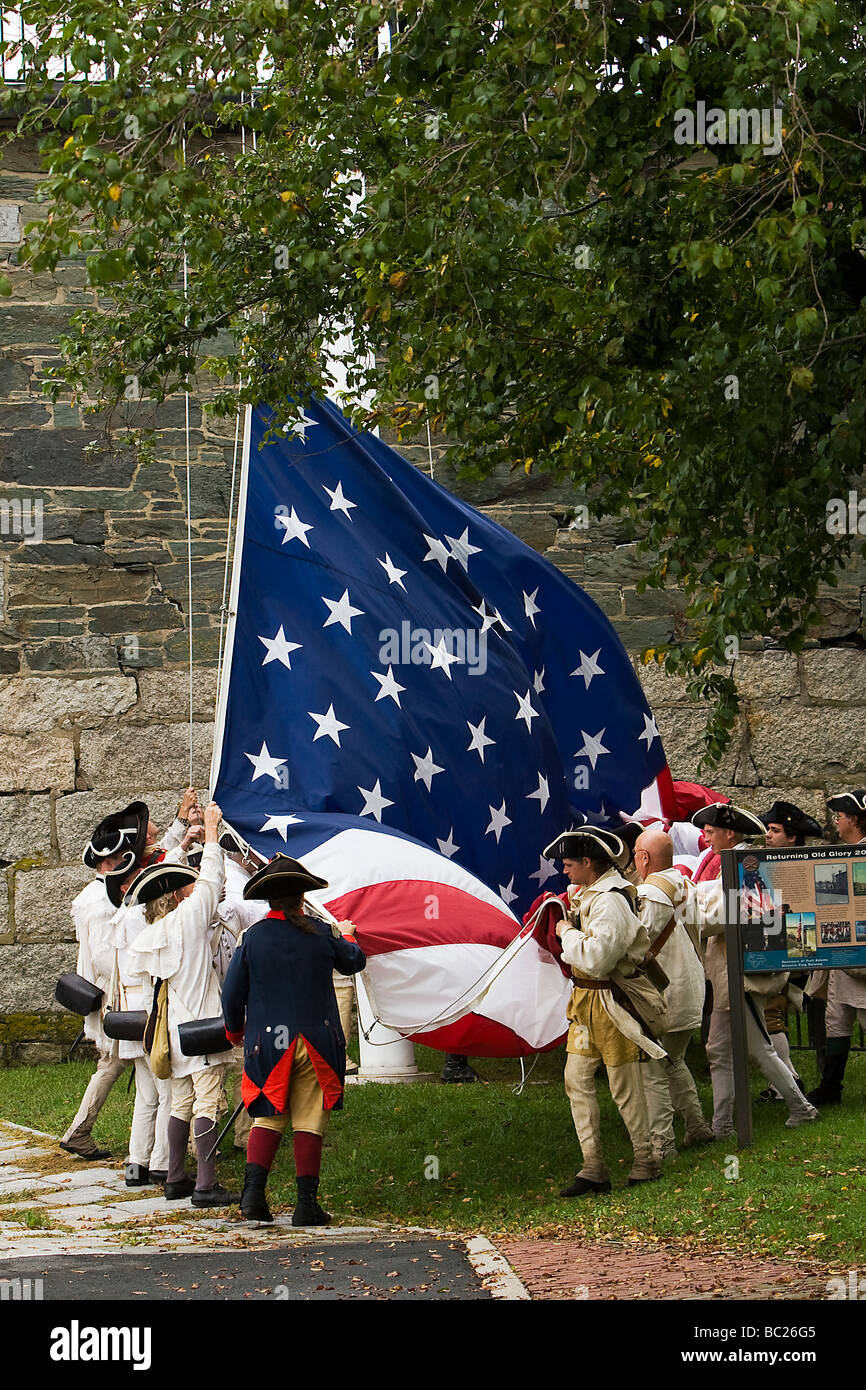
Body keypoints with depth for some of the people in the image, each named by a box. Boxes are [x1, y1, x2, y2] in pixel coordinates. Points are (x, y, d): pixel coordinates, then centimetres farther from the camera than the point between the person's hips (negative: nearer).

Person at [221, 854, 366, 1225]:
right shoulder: (322, 934, -3)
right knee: (309, 1122, 4)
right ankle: (306, 1203, 4)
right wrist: (347, 935, 38)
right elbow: (355, 962, 16)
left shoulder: (253, 937, -4)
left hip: (268, 1042, 0)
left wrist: (234, 1030, 19)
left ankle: (253, 1191, -2)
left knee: (268, 1118, 11)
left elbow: (232, 992, 1)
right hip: (316, 1040, 0)